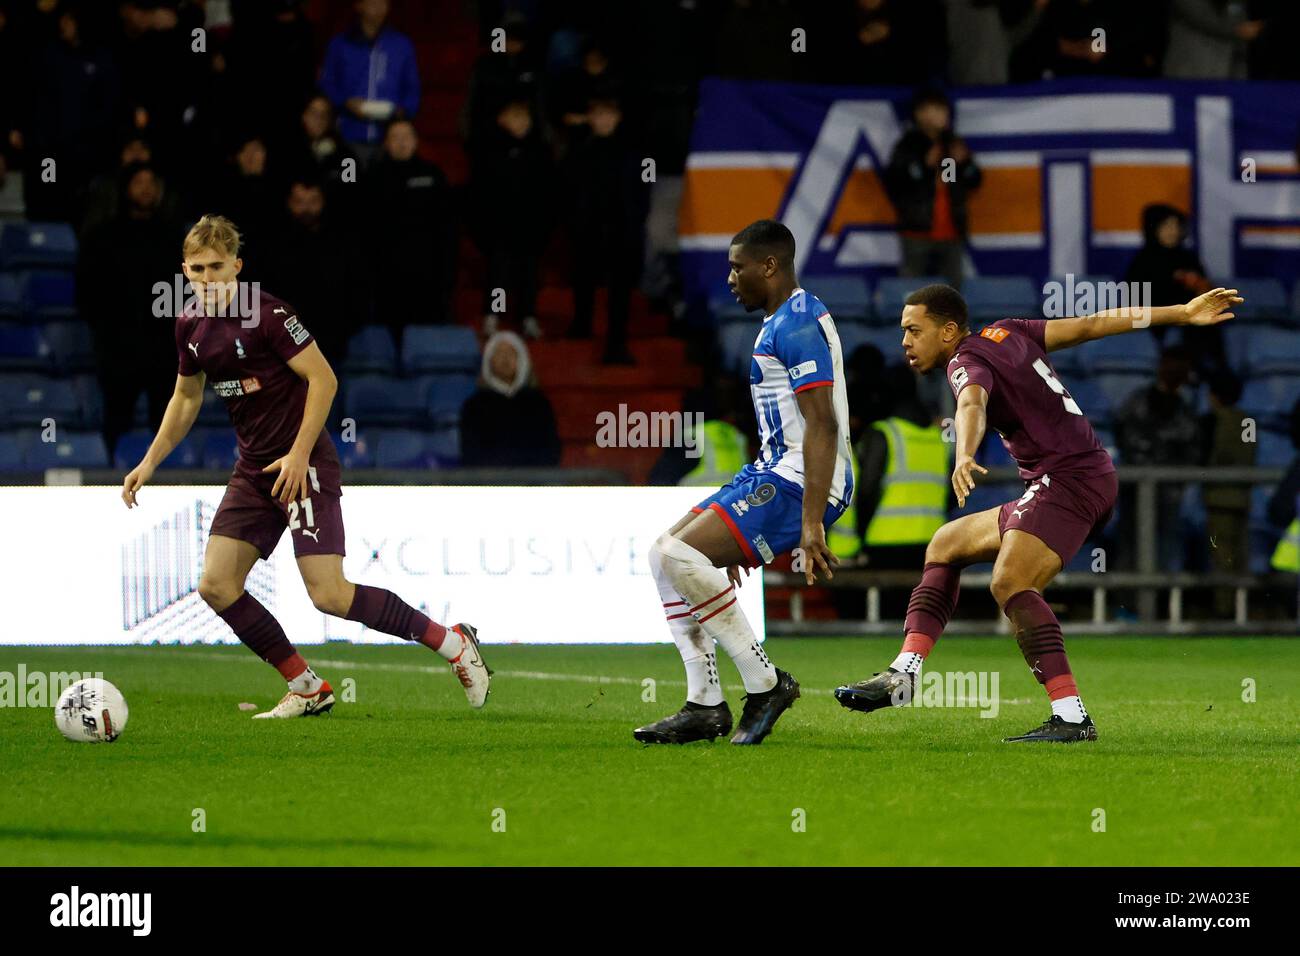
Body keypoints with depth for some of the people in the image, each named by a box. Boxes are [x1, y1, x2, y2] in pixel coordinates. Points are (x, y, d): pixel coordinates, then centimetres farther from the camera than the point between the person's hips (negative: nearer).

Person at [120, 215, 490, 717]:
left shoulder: (267, 314, -16)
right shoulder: (189, 326, 6)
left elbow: (323, 379, -16)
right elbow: (186, 398, 22)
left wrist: (299, 455, -20)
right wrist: (149, 463, 16)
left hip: (303, 466, -8)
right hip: (253, 470, 8)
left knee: (328, 594, -15)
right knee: (216, 585, -2)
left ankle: (453, 642, 0)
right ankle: (307, 690, 9)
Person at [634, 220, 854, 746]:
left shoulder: (798, 323, -14)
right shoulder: (781, 321, 20)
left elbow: (822, 425, -22)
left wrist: (811, 522, -27)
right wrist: (742, 516, 28)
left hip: (804, 481, -11)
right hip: (776, 471, 11)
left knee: (680, 554, -20)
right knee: (665, 554, 9)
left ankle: (765, 683, -12)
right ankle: (705, 706, 6)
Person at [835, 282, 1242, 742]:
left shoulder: (967, 362, -9)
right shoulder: (1005, 333, 16)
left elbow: (972, 405, -33)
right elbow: (1092, 325, 16)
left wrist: (964, 456, -54)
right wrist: (1182, 314, 17)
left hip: (1067, 477, -11)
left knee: (1010, 583, -28)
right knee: (946, 545, 18)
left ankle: (1072, 716, -37)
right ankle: (903, 674, 10)